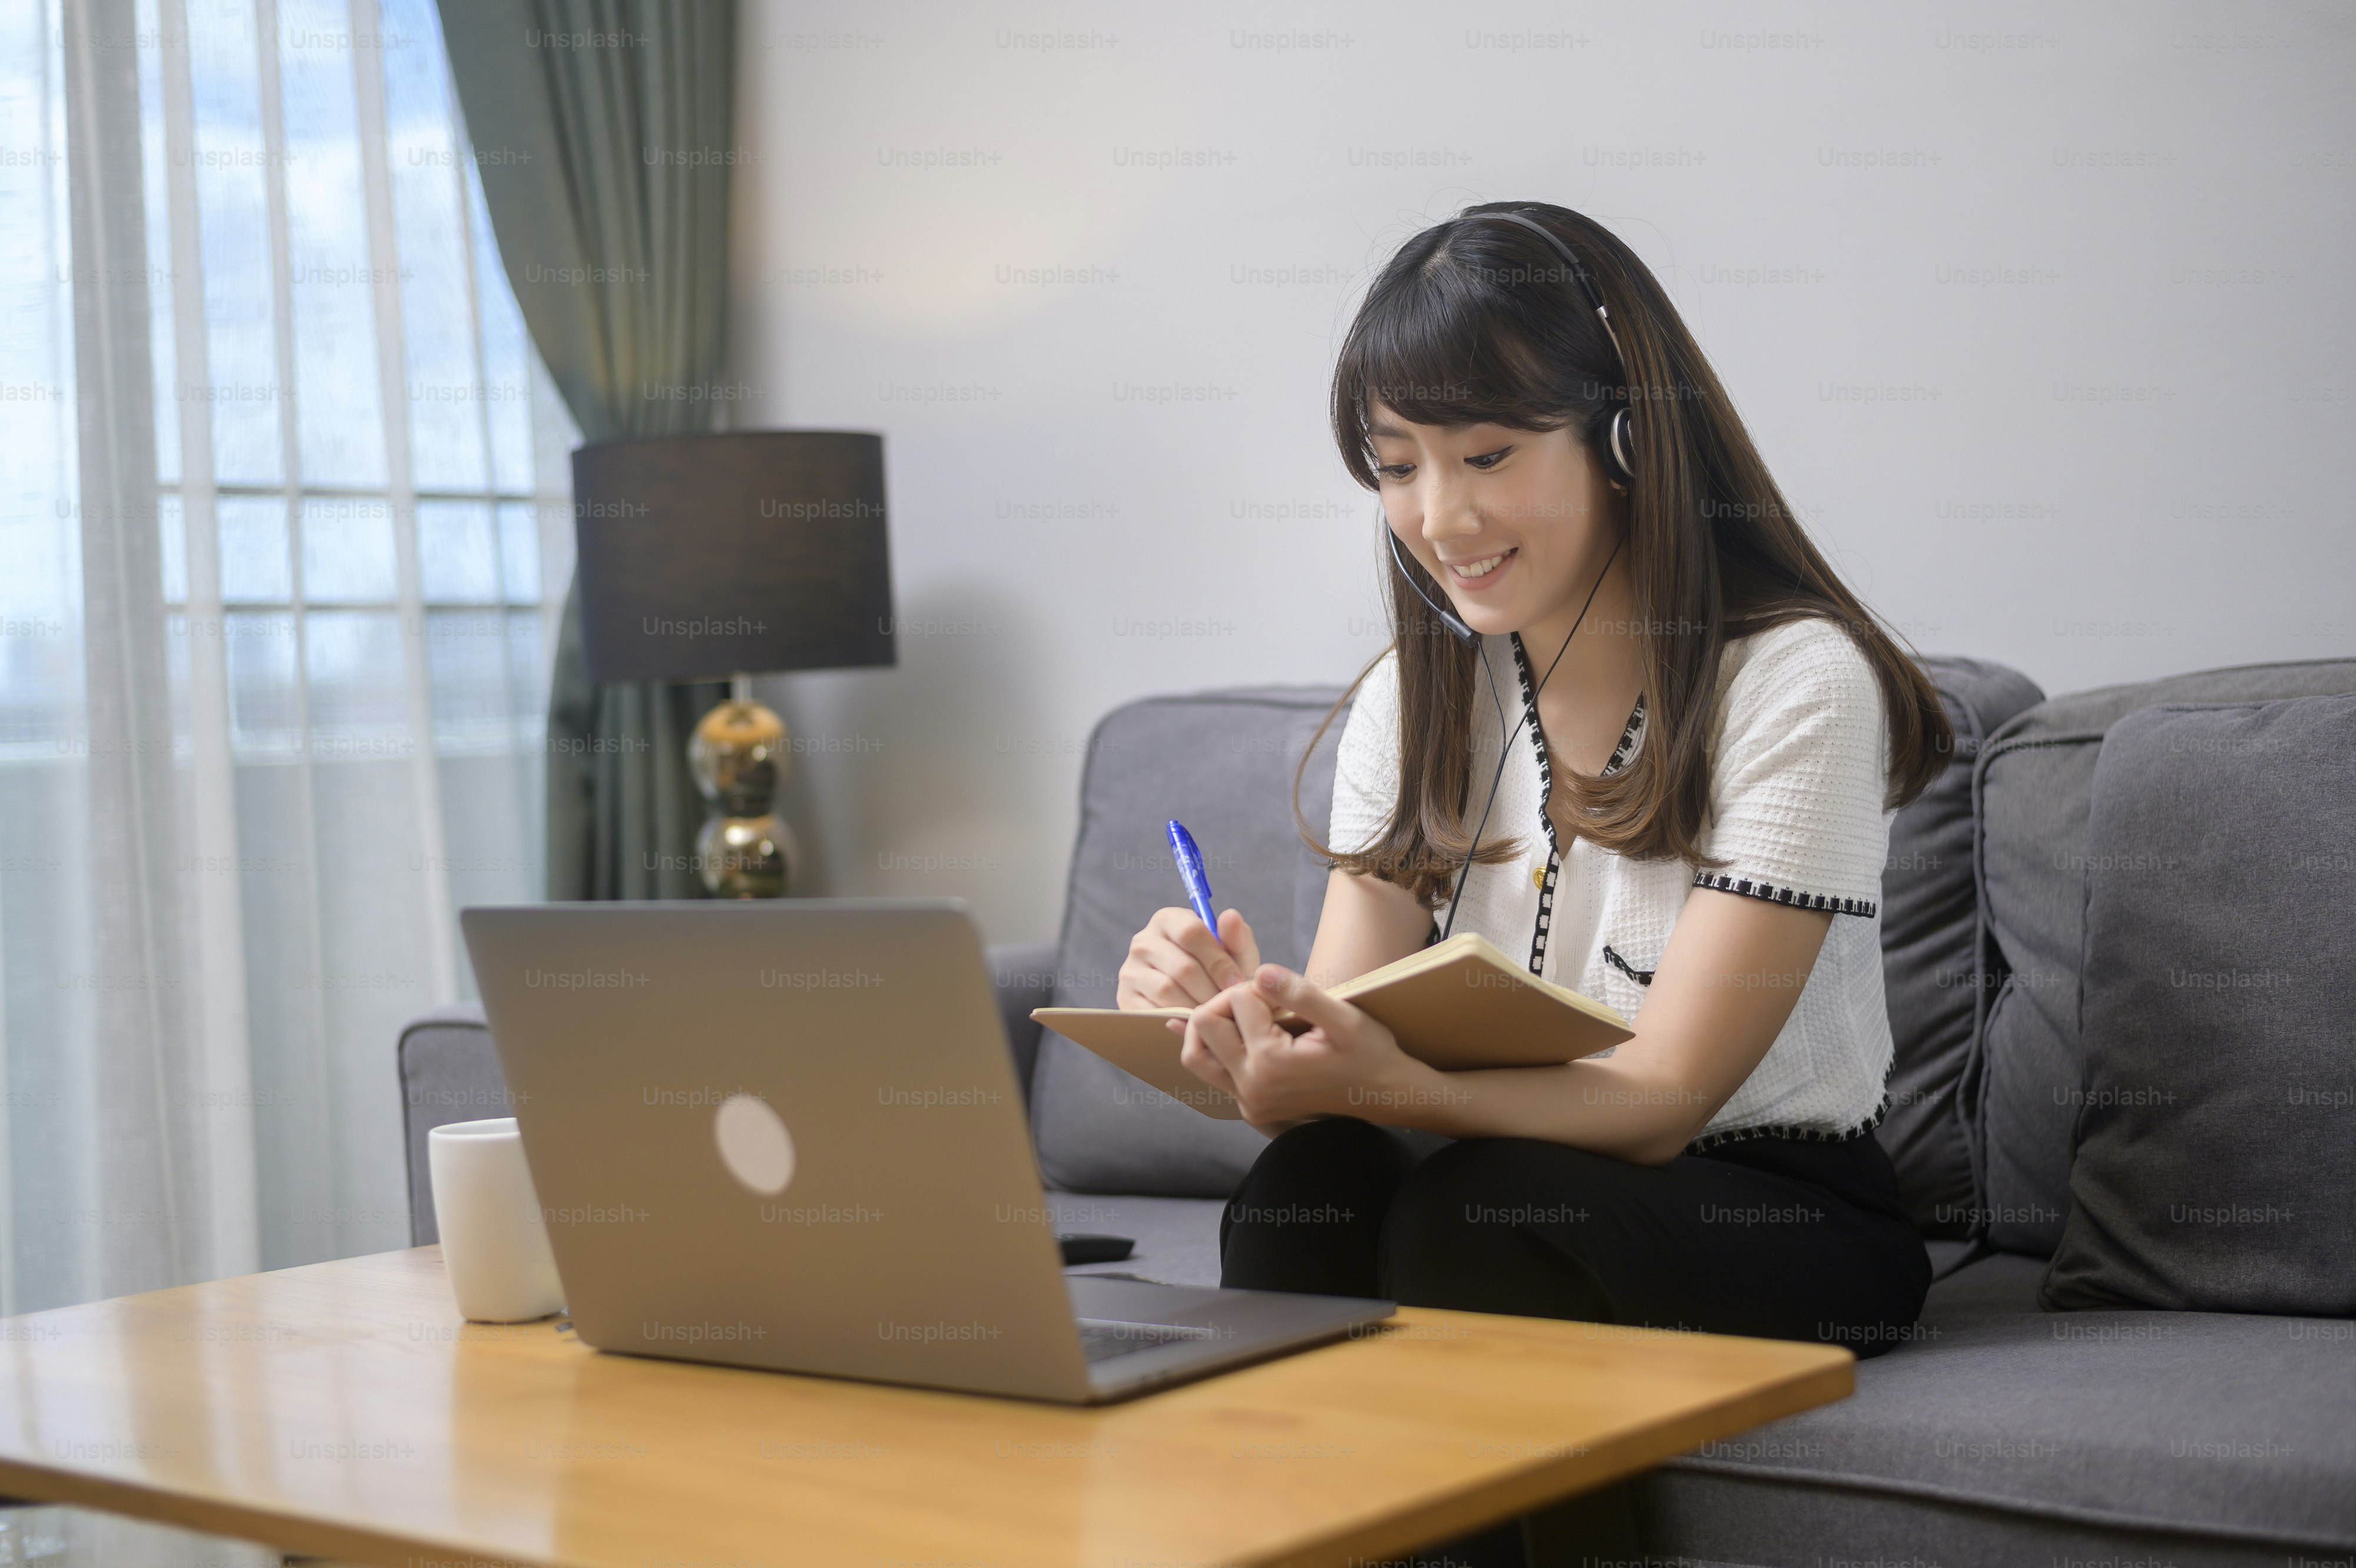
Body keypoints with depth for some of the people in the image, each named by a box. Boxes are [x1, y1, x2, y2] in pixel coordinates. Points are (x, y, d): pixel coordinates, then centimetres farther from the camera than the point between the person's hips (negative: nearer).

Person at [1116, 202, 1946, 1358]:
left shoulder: (1796, 685, -14)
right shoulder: (1415, 696, 5)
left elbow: (1663, 1097, -20)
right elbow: (1344, 1022, -3)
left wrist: (1386, 1086, -38)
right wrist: (1238, 1012, -28)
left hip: (1775, 1214, -3)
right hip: (1518, 1174, 4)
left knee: (1463, 1208, -31)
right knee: (1310, 1181, -28)